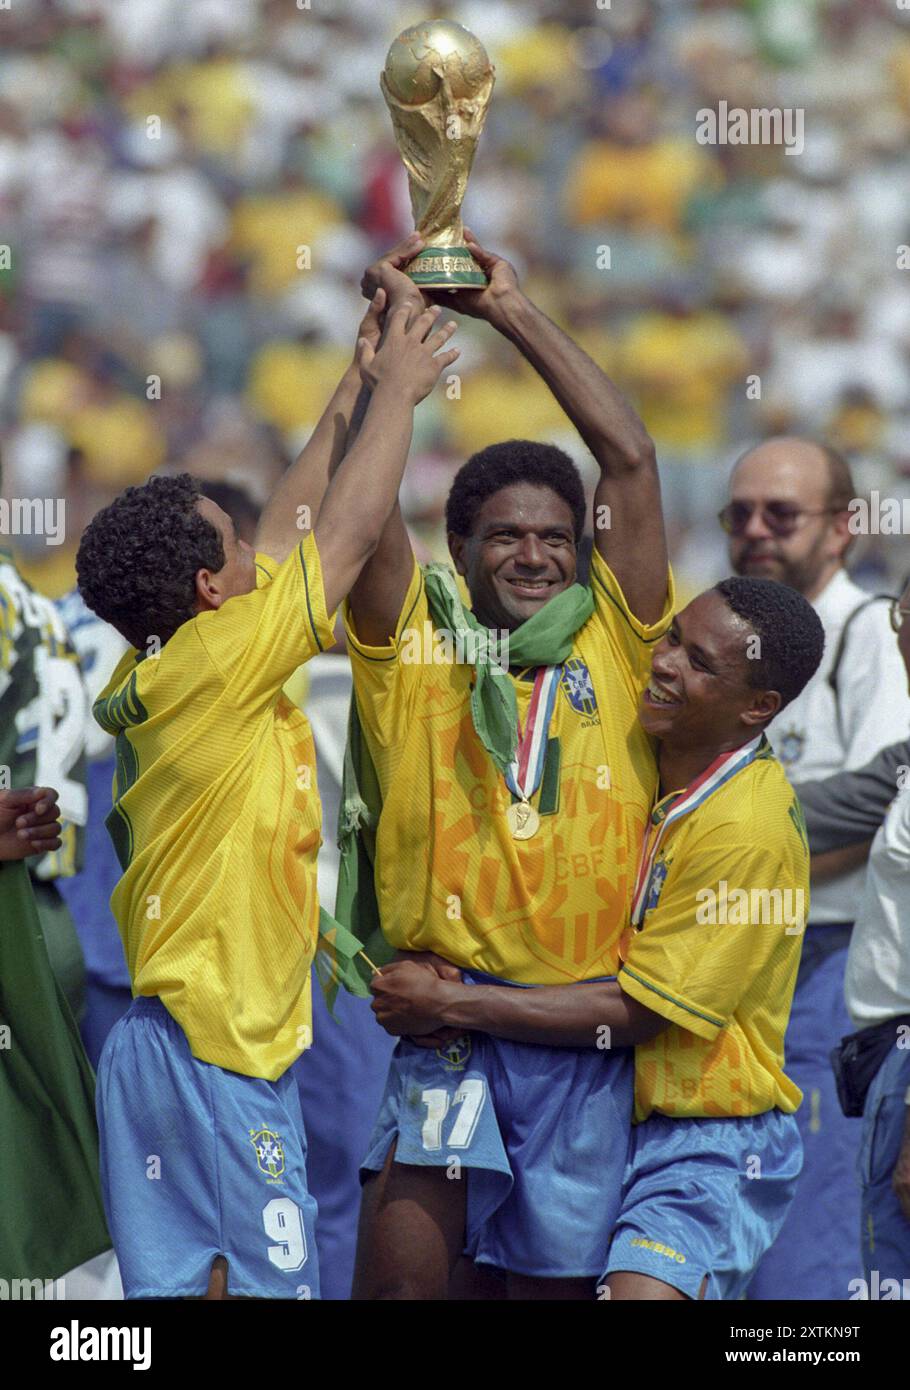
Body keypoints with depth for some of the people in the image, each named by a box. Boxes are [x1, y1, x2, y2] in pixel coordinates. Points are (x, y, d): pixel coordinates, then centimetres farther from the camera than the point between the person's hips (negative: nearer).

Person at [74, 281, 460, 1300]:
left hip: (162, 1042, 9)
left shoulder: (150, 677, 10)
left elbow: (294, 529, 20)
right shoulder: (216, 663, -13)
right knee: (268, 1287, -7)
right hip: (219, 1054, -9)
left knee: (177, 1286, 5)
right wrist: (397, 389, 8)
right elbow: (349, 528, -5)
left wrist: (355, 389, 25)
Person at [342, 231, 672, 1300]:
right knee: (401, 1264, -15)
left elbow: (631, 459, 5)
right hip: (450, 1020, -2)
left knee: (557, 1278, 7)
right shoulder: (413, 649, 7)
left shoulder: (614, 645, 9)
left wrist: (514, 313, 7)